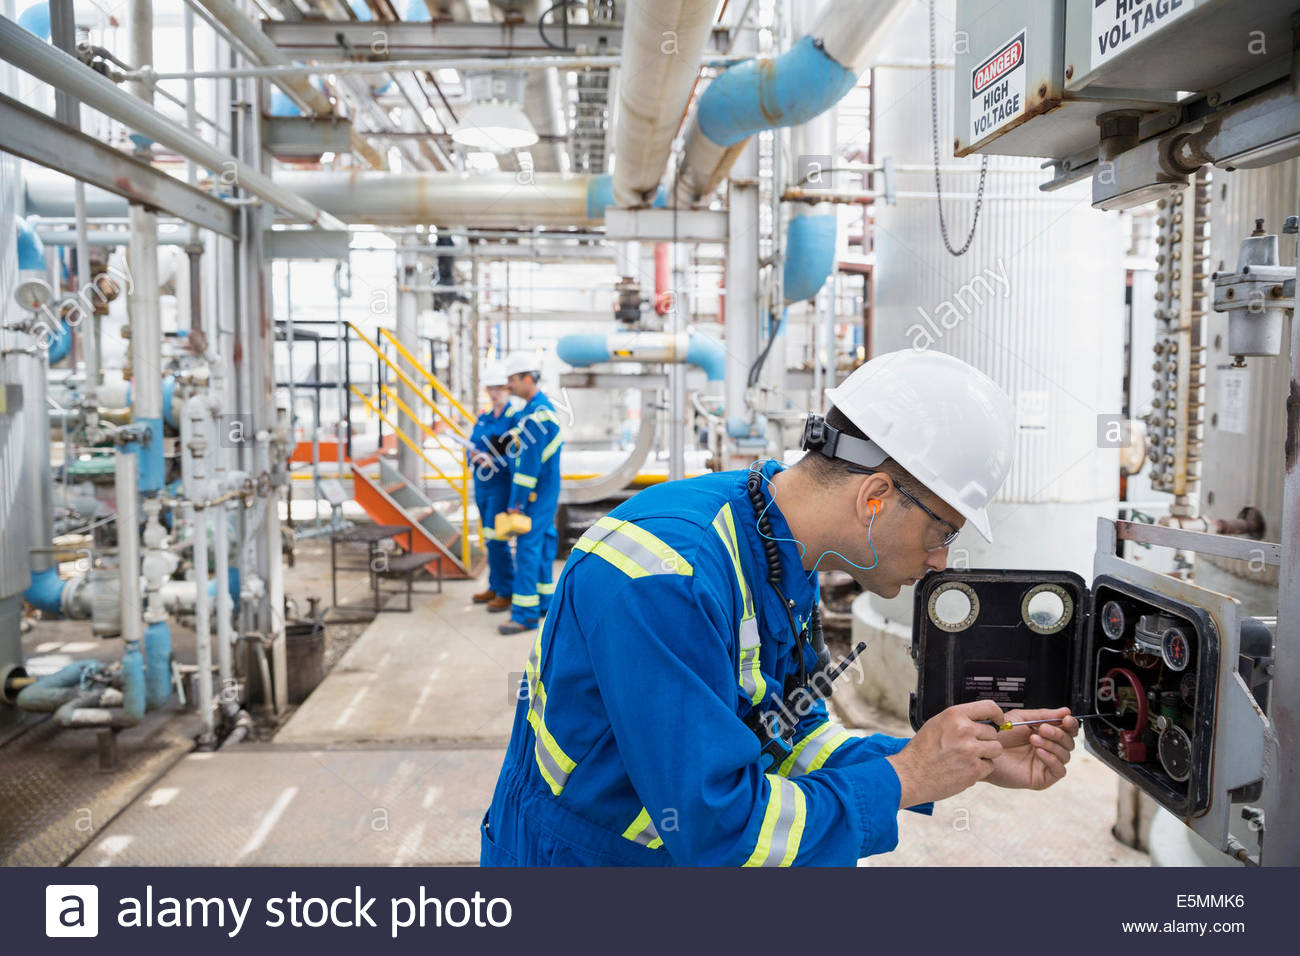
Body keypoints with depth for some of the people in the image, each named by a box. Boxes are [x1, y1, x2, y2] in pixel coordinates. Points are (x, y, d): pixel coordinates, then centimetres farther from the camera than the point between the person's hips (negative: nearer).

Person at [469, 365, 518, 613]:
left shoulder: (515, 418, -9)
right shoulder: (482, 419, 13)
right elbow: (470, 449, 13)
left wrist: (494, 461, -24)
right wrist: (473, 455, -10)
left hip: (502, 486, -7)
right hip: (482, 485, 7)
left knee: (496, 537, -8)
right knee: (490, 538, 13)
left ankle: (507, 593, 3)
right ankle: (495, 587, 24)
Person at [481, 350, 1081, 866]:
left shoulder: (783, 556, -1)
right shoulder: (667, 581, -28)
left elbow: (790, 738, 5)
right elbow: (718, 830, -26)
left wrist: (978, 760, -1)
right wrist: (903, 778, -18)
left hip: (694, 846, 7)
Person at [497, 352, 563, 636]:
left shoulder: (536, 413, -19)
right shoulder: (536, 407, 14)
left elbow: (530, 461, -21)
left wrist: (517, 501, -18)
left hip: (536, 494, -10)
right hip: (543, 492, 10)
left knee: (527, 546, -8)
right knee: (541, 543, 15)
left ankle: (526, 612, -6)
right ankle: (544, 599, 24)